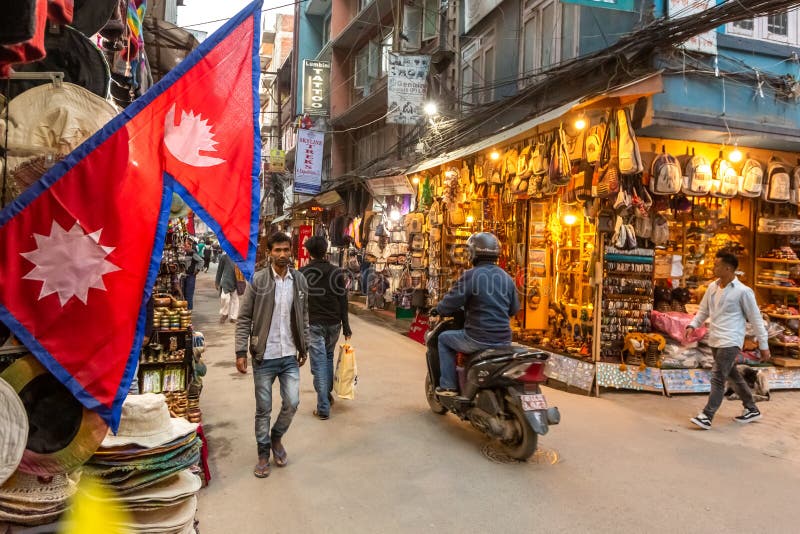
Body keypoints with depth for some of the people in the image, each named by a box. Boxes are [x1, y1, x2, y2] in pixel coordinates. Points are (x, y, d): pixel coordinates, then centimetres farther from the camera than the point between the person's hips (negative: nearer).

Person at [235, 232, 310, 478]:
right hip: (264, 357, -2)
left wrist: (304, 347, 12)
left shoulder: (299, 280, 2)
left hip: (290, 356, 3)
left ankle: (276, 437, 32)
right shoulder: (257, 280, -8)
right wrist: (241, 351, -10)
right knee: (263, 409, 9)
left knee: (292, 403, 3)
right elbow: (244, 319, -6)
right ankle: (264, 453, 28)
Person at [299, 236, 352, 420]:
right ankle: (328, 394, 33)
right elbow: (343, 301, 0)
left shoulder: (302, 273, -5)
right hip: (333, 324, 3)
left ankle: (323, 408, 0)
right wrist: (346, 327, 5)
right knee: (328, 358, 24)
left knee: (319, 364, -1)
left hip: (313, 324, -3)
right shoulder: (336, 272, 1)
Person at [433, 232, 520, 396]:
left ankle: (448, 385, 12)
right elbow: (514, 308, 16)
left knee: (444, 339, 16)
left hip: (479, 339, -6)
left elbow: (449, 304, -10)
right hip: (504, 339, 6)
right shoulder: (507, 278, 8)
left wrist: (439, 309, 12)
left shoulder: (470, 276, -11)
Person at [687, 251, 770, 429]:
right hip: (714, 340, 7)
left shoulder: (743, 291, -13)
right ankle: (752, 409, 34)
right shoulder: (712, 286, 6)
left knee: (718, 378, -10)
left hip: (730, 342, -7)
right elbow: (703, 310, 16)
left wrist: (763, 345, -4)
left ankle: (707, 416, -6)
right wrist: (693, 325, 0)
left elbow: (756, 319, -7)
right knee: (733, 375, 18)